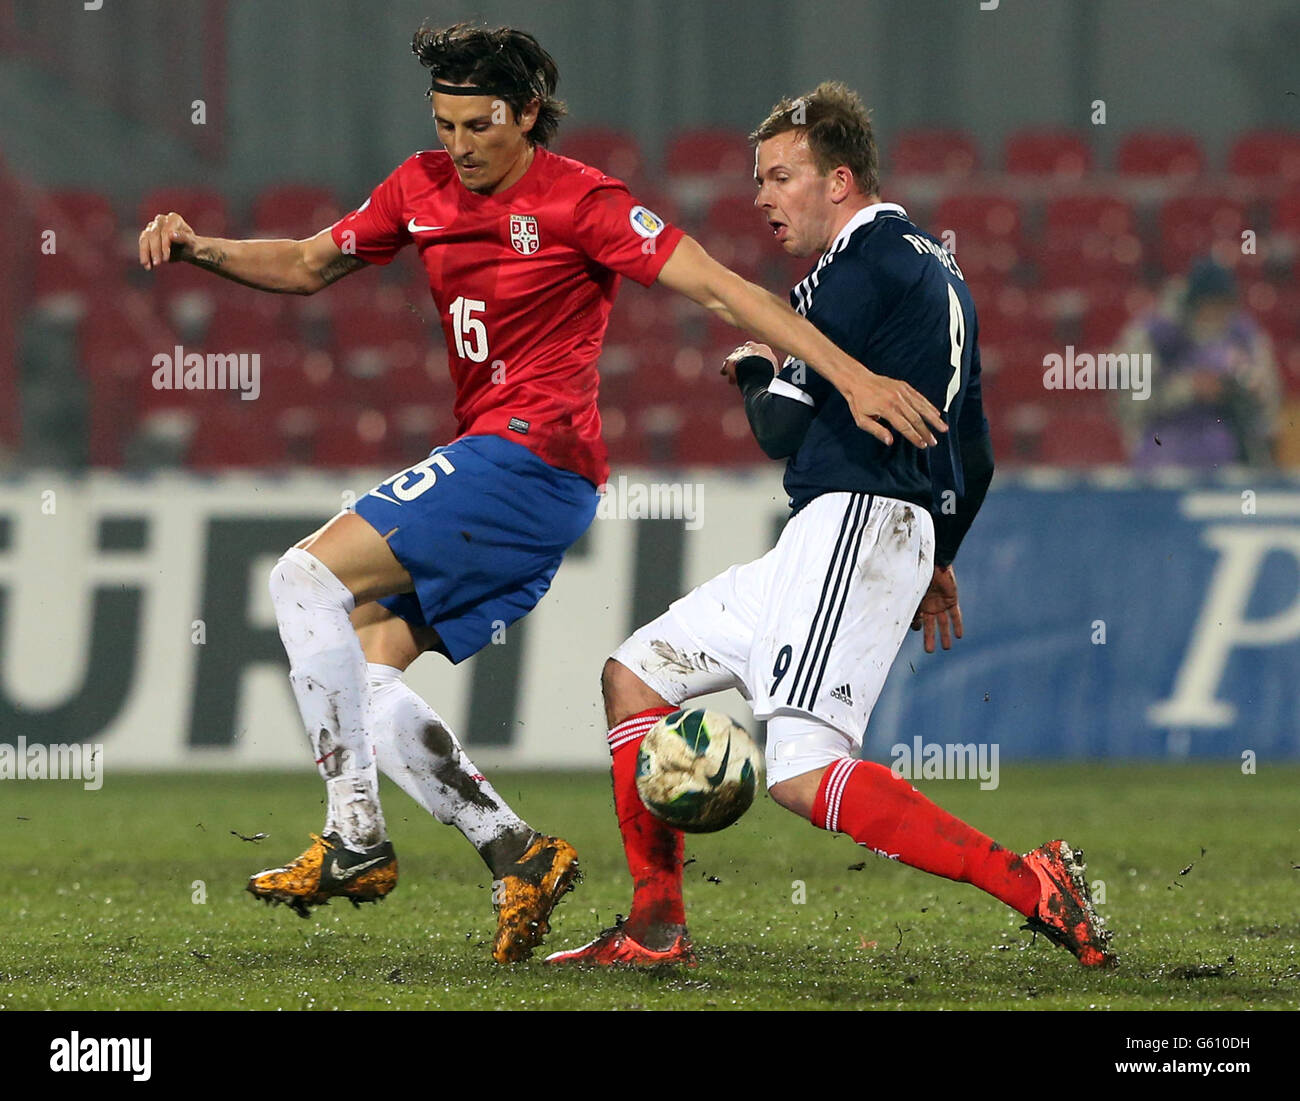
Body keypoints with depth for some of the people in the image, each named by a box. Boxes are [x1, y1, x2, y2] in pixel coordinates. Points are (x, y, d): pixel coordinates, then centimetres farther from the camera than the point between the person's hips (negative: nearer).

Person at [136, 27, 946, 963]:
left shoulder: (578, 202, -9)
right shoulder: (422, 188, 12)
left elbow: (718, 286, -13)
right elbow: (308, 266, 24)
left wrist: (852, 376, -20)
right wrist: (204, 251, 5)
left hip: (534, 456, -8)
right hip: (487, 458, 8)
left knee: (308, 578, -16)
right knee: (359, 682, -1)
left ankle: (355, 838, -17)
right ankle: (518, 857, -1)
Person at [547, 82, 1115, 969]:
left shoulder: (865, 264, -10)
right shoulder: (936, 270, 21)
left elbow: (784, 428, -11)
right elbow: (975, 453, 26)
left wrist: (754, 373, 9)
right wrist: (939, 559, 35)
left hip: (857, 524, -11)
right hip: (827, 544, 11)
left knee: (805, 776, -23)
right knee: (637, 674, 14)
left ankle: (1028, 885, -26)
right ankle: (656, 927, 11)